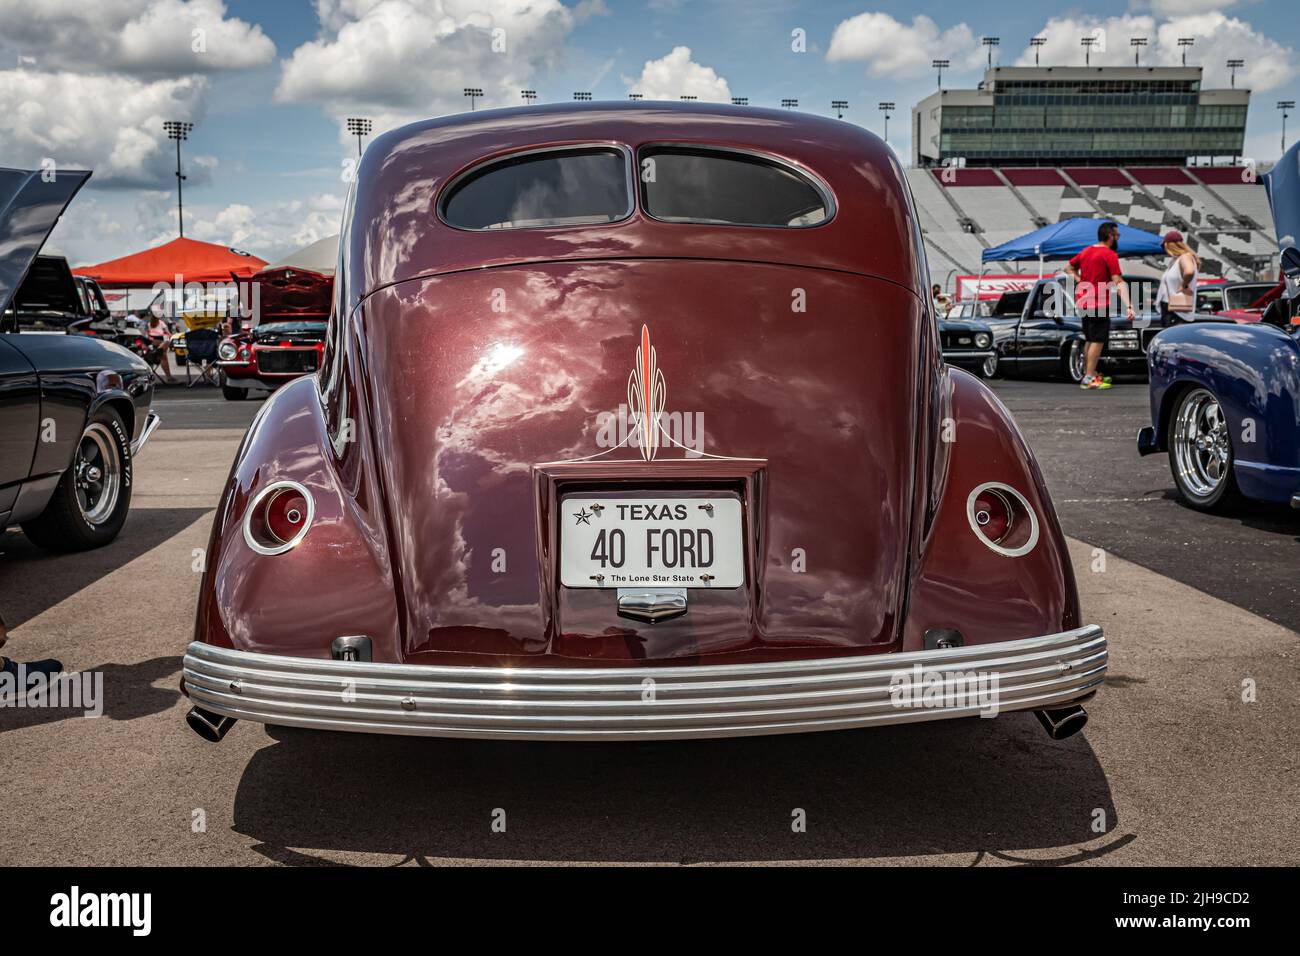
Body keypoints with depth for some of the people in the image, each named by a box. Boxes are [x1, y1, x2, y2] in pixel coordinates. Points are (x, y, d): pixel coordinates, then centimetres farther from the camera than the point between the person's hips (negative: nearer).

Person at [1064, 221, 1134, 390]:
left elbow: (1068, 268, 23)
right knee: (1098, 340, -5)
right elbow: (1118, 282, -20)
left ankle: (1088, 374, 22)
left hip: (1083, 302, 8)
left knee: (1089, 340, 16)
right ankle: (1089, 378, -8)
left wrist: (1081, 281, 11)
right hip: (1099, 304, -8)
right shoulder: (1110, 254, -12)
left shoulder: (1086, 252, 11)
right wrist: (1128, 305, -25)